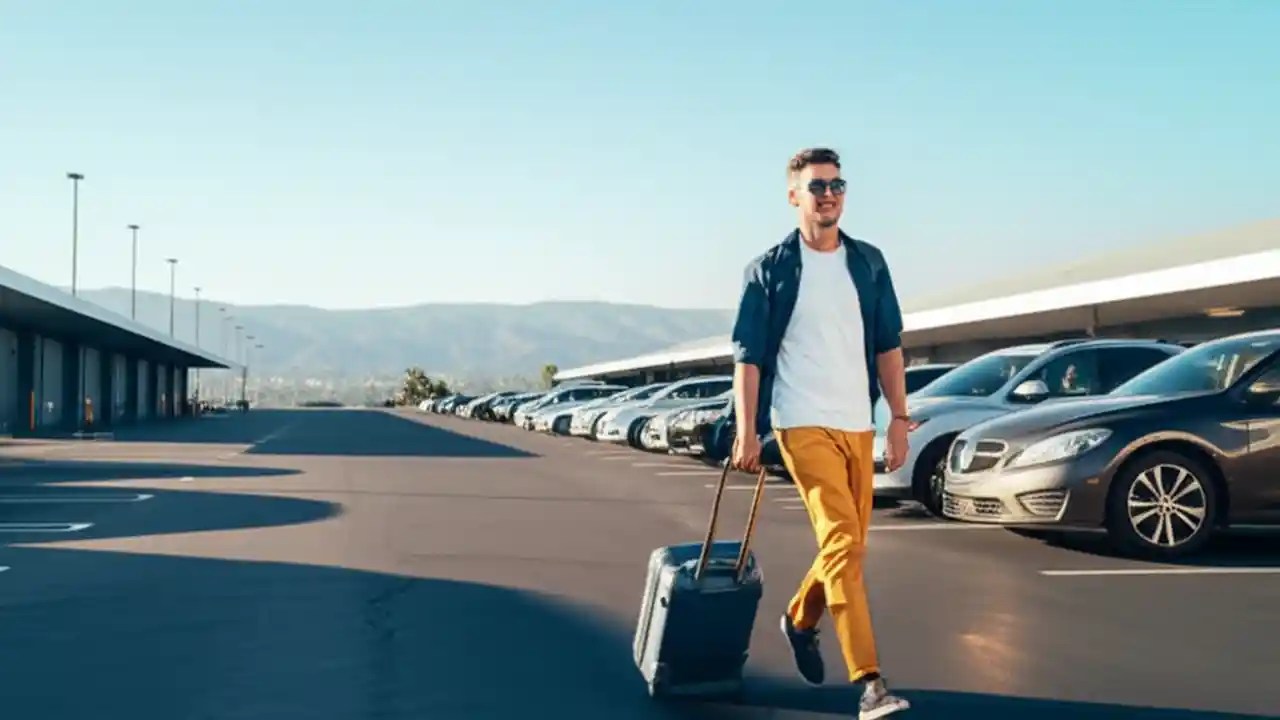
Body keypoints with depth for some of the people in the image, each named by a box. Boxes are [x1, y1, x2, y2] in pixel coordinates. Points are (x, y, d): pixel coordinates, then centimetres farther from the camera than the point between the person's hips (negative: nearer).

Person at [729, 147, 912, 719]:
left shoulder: (869, 263, 10)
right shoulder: (769, 270, -2)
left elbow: (888, 345, 12)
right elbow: (747, 355, -4)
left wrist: (899, 419, 5)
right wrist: (746, 431, -11)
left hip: (859, 425, 5)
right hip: (803, 424, -5)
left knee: (848, 545, 13)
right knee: (842, 543, -15)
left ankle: (800, 621, 40)